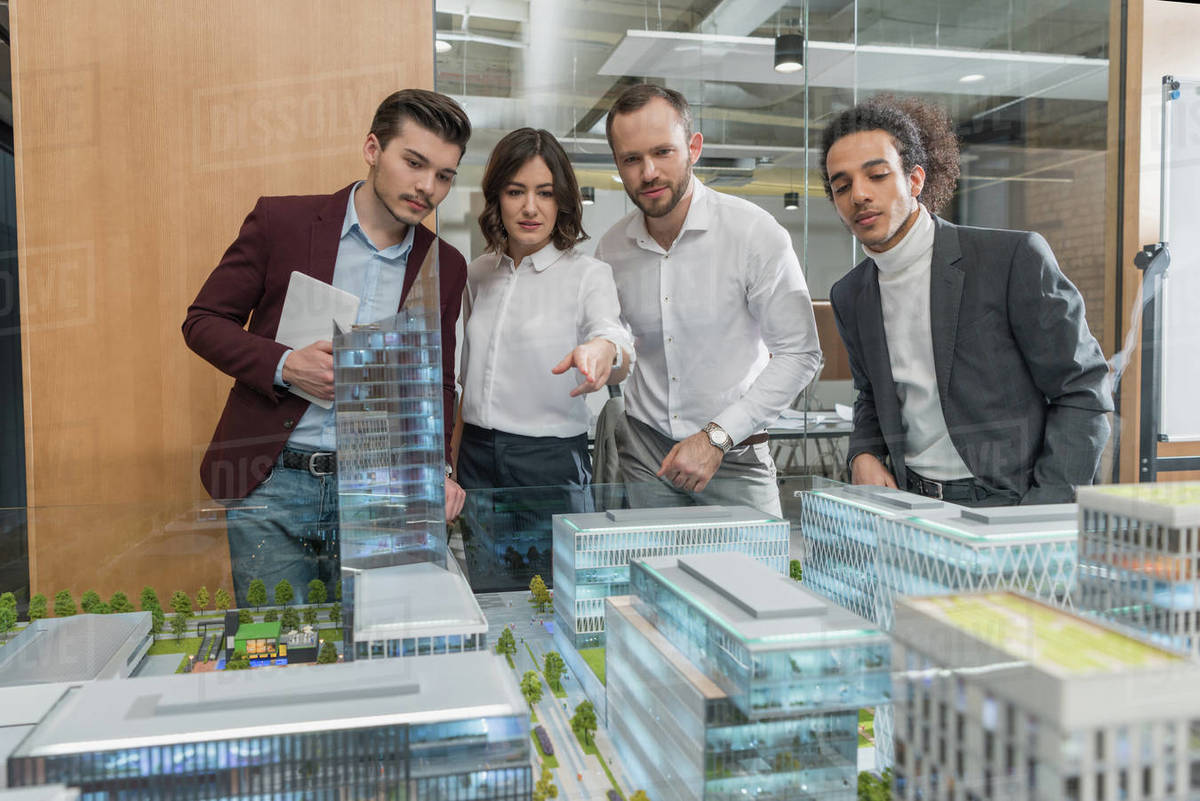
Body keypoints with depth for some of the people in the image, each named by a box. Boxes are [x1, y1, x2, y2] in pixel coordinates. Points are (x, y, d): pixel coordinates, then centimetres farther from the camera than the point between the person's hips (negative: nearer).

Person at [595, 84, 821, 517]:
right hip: (642, 453, 3)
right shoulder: (611, 248, 0)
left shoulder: (756, 233, -12)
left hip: (734, 456, -2)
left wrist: (717, 436, -16)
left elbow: (799, 353, -11)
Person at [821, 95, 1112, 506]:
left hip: (1008, 503, -4)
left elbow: (1083, 390, -4)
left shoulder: (1015, 257, -7)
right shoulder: (850, 297, 8)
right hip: (911, 507, 4)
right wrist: (864, 454, 3)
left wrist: (1044, 512, -11)